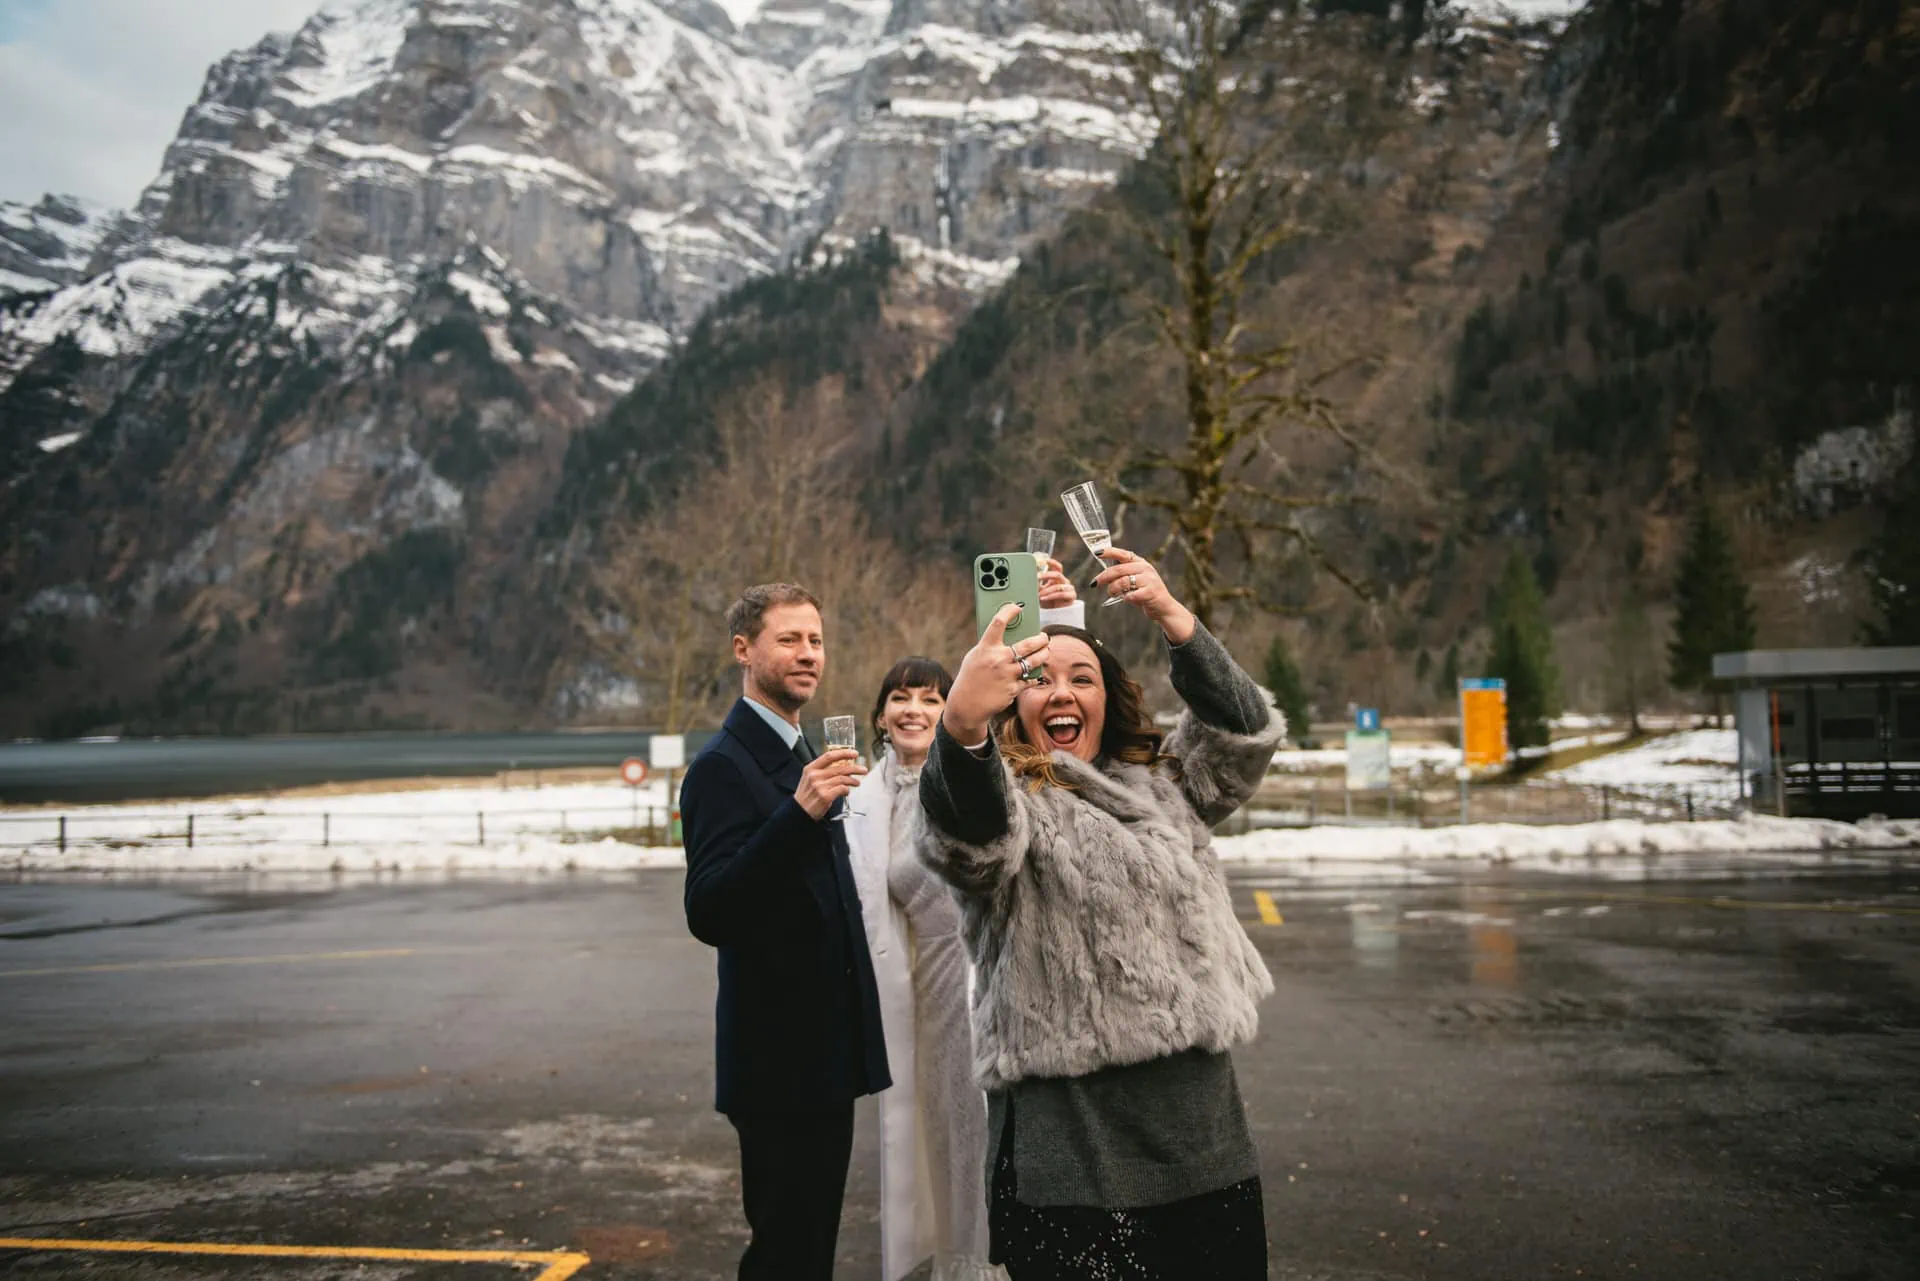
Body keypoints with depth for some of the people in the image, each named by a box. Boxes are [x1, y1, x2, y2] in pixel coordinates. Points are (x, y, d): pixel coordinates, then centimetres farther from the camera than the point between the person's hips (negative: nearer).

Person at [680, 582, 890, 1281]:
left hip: (826, 1052, 9)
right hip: (779, 1057, -9)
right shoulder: (724, 765, -15)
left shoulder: (805, 758, 13)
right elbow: (709, 914, -26)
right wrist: (801, 813, -34)